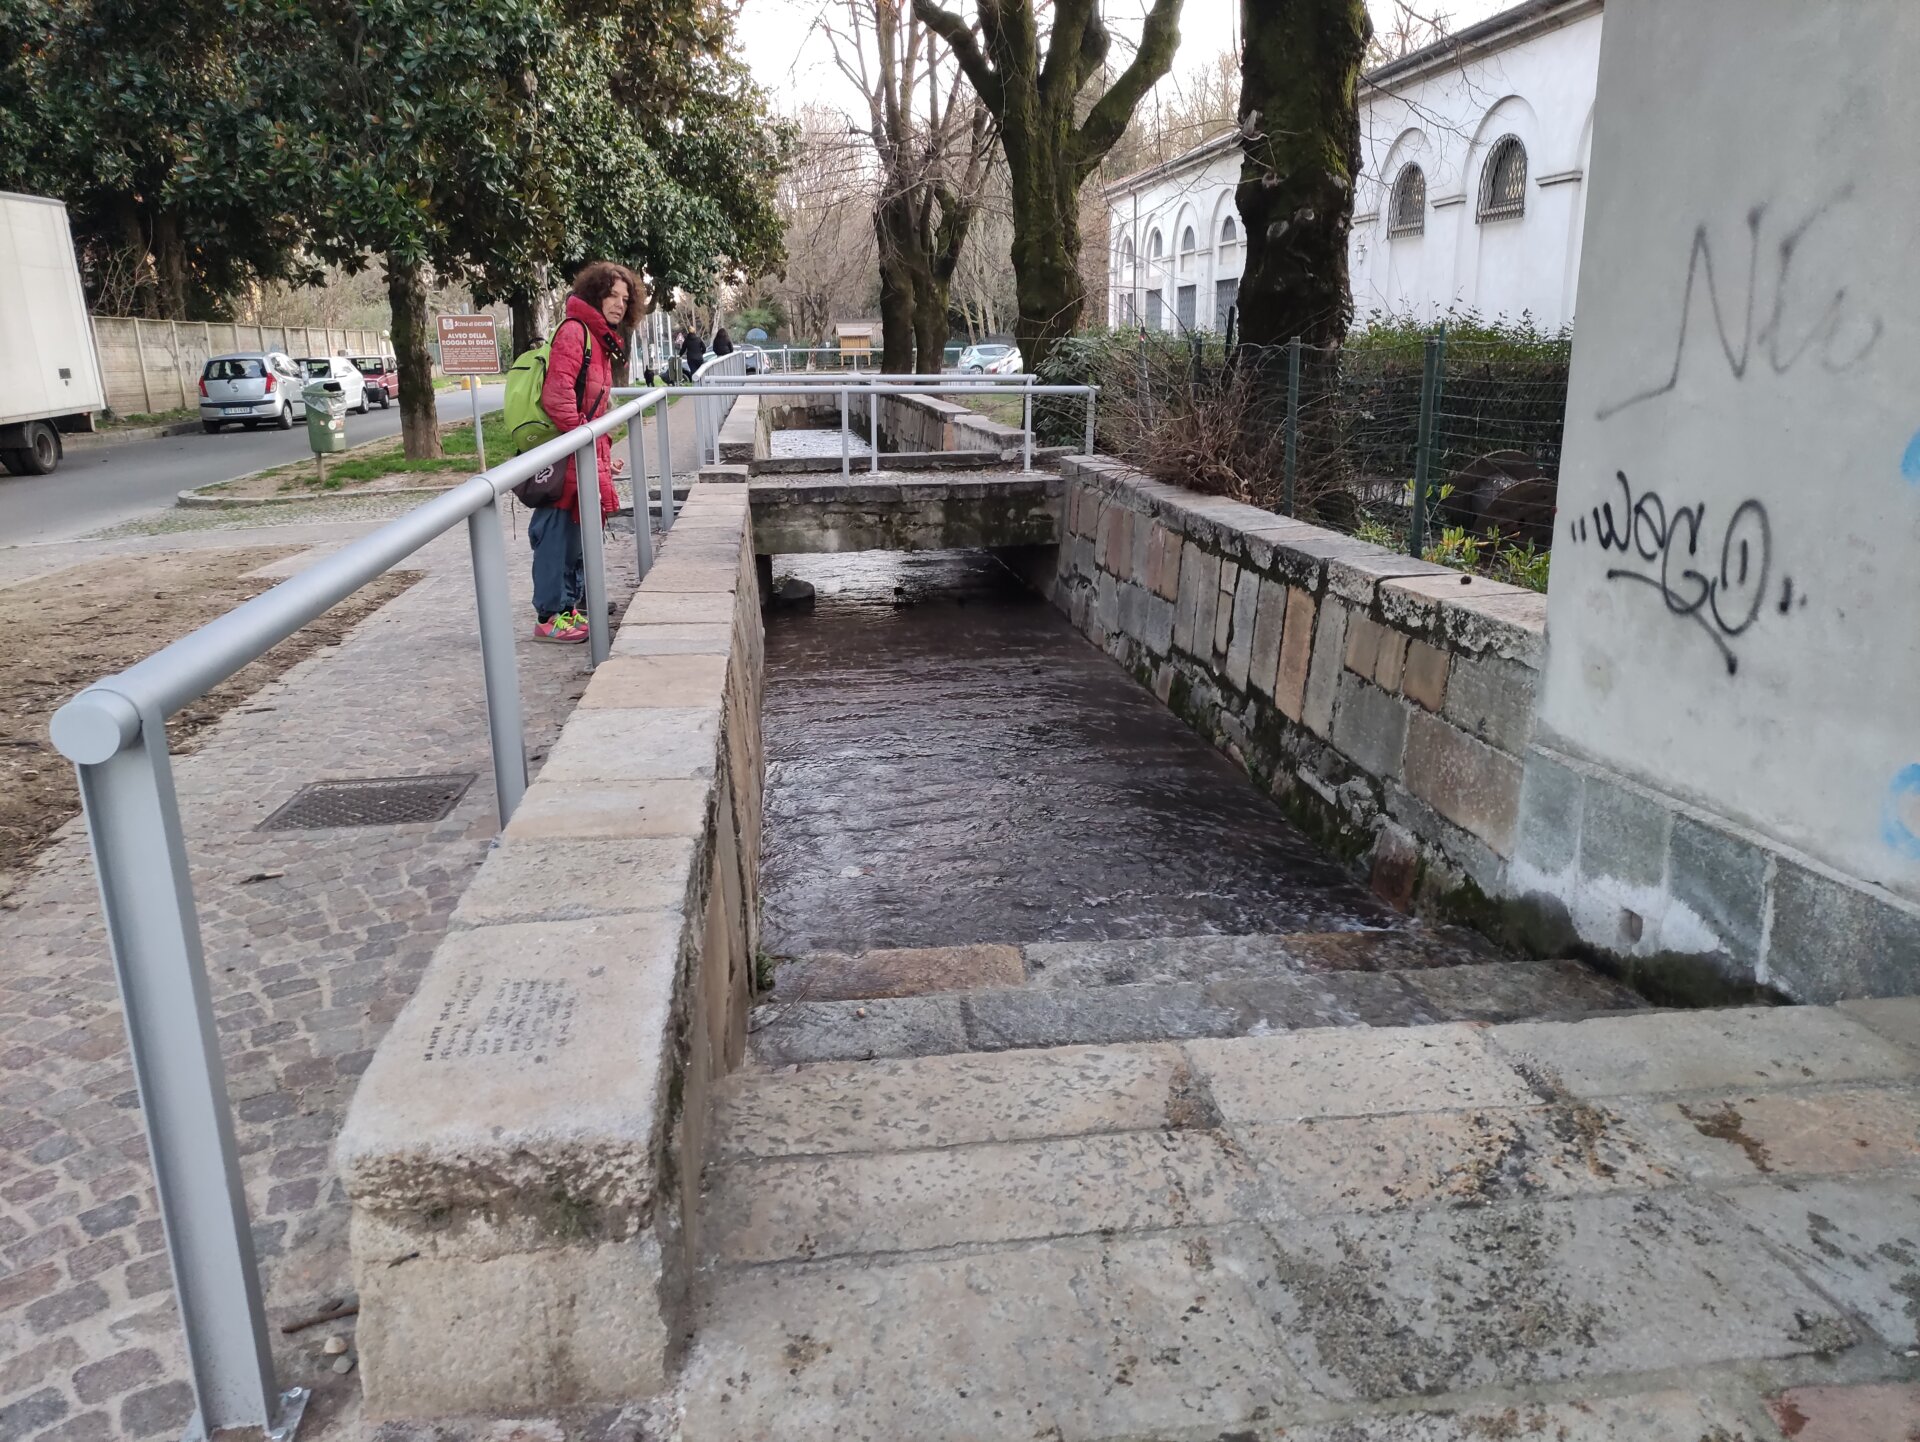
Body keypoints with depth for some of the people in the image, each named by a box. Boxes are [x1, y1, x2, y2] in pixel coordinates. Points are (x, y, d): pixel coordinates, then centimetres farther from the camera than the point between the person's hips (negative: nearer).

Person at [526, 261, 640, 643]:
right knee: (558, 531, -6)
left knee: (577, 530, 15)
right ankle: (551, 616, -2)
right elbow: (557, 394, -22)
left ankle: (571, 605, 24)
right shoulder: (575, 331, -12)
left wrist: (602, 451, 18)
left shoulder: (602, 339, 18)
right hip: (567, 454, -10)